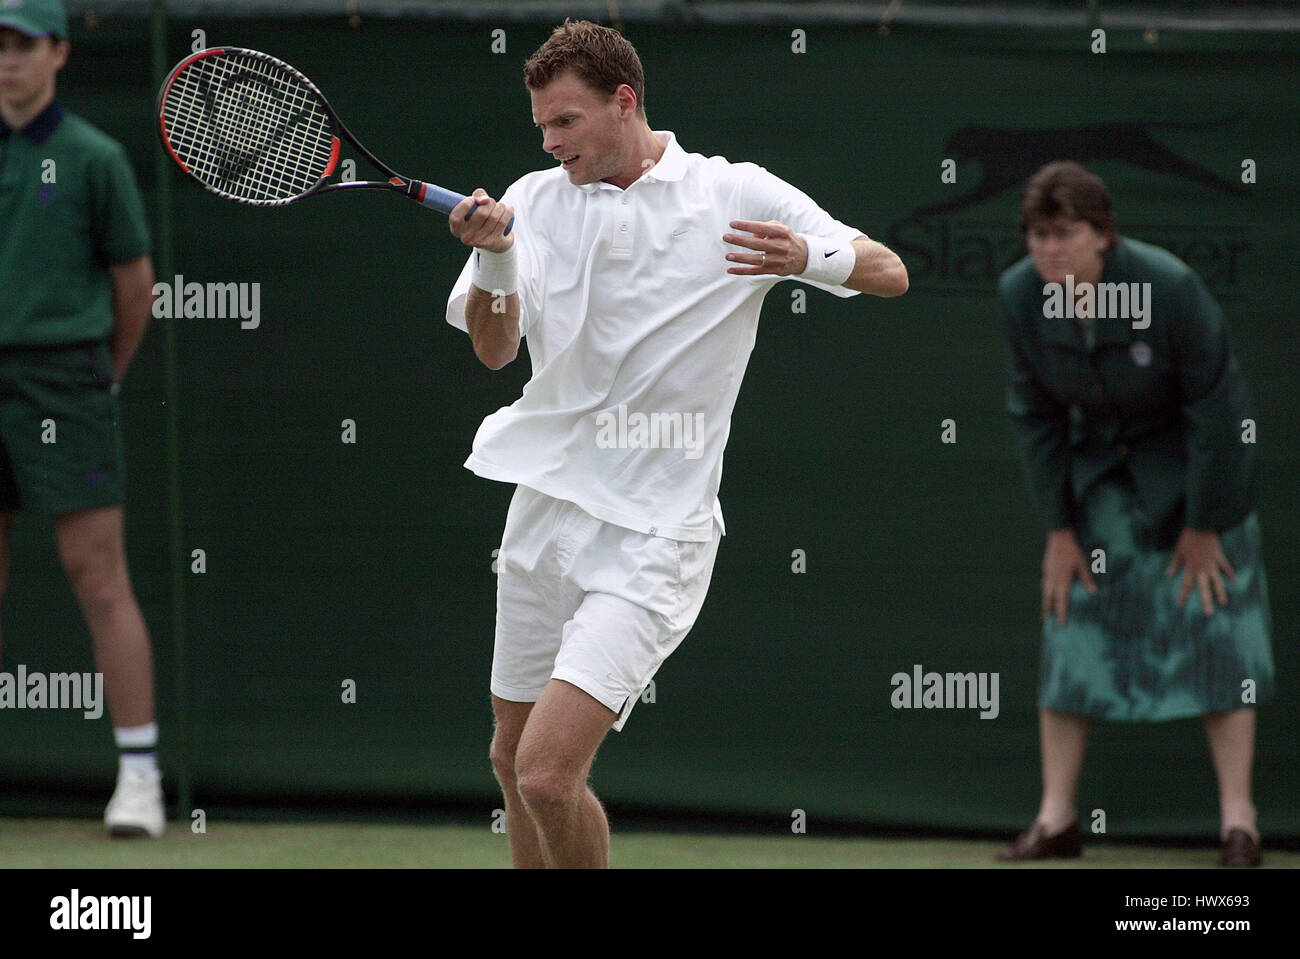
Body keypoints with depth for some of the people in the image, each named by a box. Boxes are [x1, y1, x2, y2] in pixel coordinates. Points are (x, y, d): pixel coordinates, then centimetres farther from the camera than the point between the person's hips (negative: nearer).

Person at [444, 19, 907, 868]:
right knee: (515, 761, 14)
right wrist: (493, 258, -27)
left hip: (650, 534, -5)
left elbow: (890, 274, -1)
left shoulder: (735, 196, -4)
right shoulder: (536, 200, 5)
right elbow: (494, 349, -6)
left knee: (548, 774, -16)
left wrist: (811, 256, -23)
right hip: (545, 510, 5)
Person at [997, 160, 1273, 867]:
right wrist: (1059, 530, -4)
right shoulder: (1020, 297, -16)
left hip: (1192, 467, -4)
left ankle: (1238, 820, -5)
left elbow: (1213, 410, -20)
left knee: (1213, 625, -8)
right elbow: (1035, 414, -4)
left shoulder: (1170, 288, -29)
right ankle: (1056, 818, 2)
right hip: (1097, 471, 4)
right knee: (1072, 627, -2)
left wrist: (1203, 528, -15)